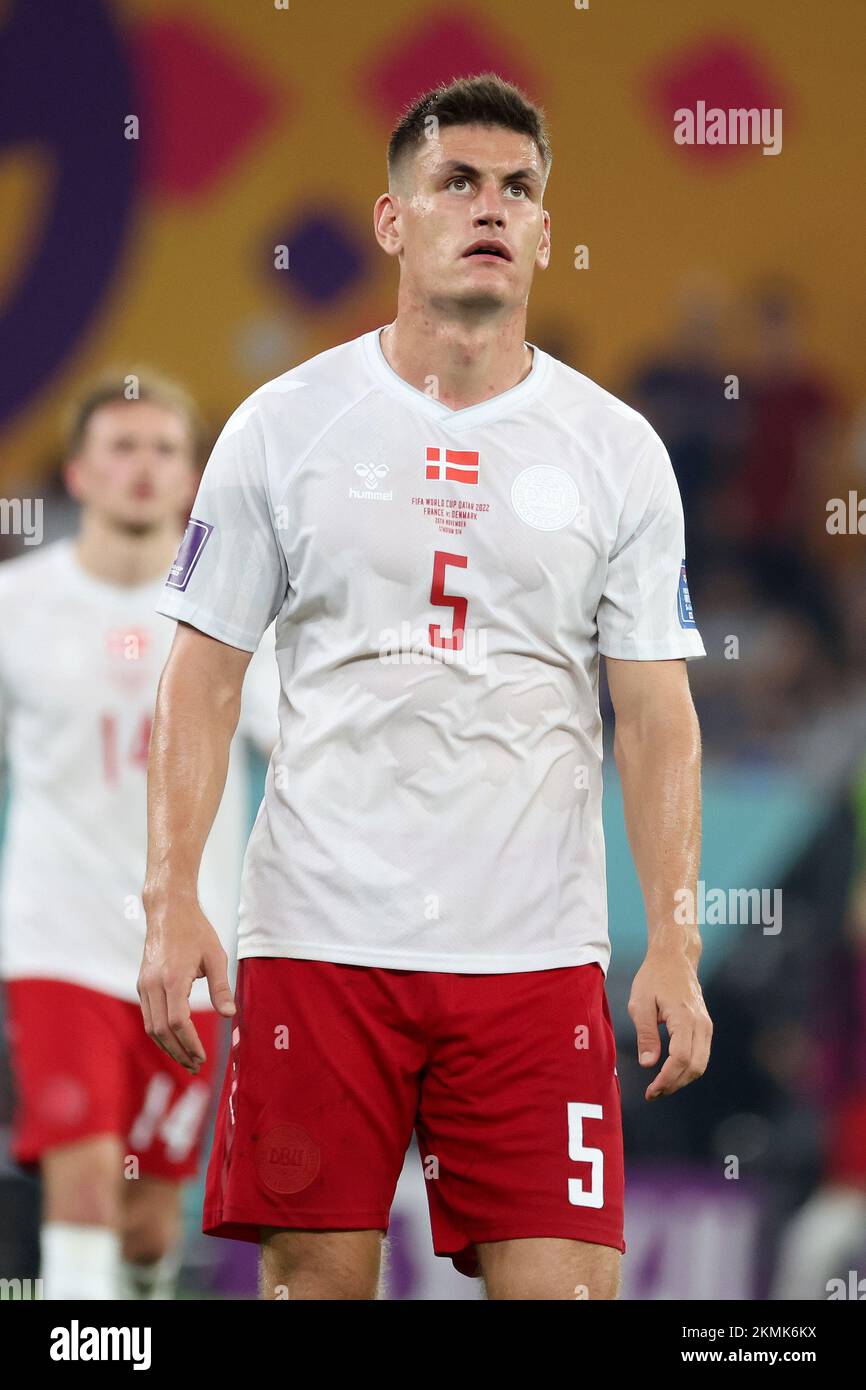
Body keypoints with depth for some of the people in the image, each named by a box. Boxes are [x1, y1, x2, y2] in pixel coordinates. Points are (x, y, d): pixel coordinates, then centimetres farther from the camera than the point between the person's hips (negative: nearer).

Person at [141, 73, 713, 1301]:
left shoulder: (616, 451, 6)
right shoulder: (284, 425, 4)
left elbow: (655, 717, 6)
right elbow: (204, 681, 5)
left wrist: (675, 947, -4)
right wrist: (171, 904, -6)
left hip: (537, 957, 1)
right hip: (317, 940, 0)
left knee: (566, 1287, -7)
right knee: (315, 1279, 0)